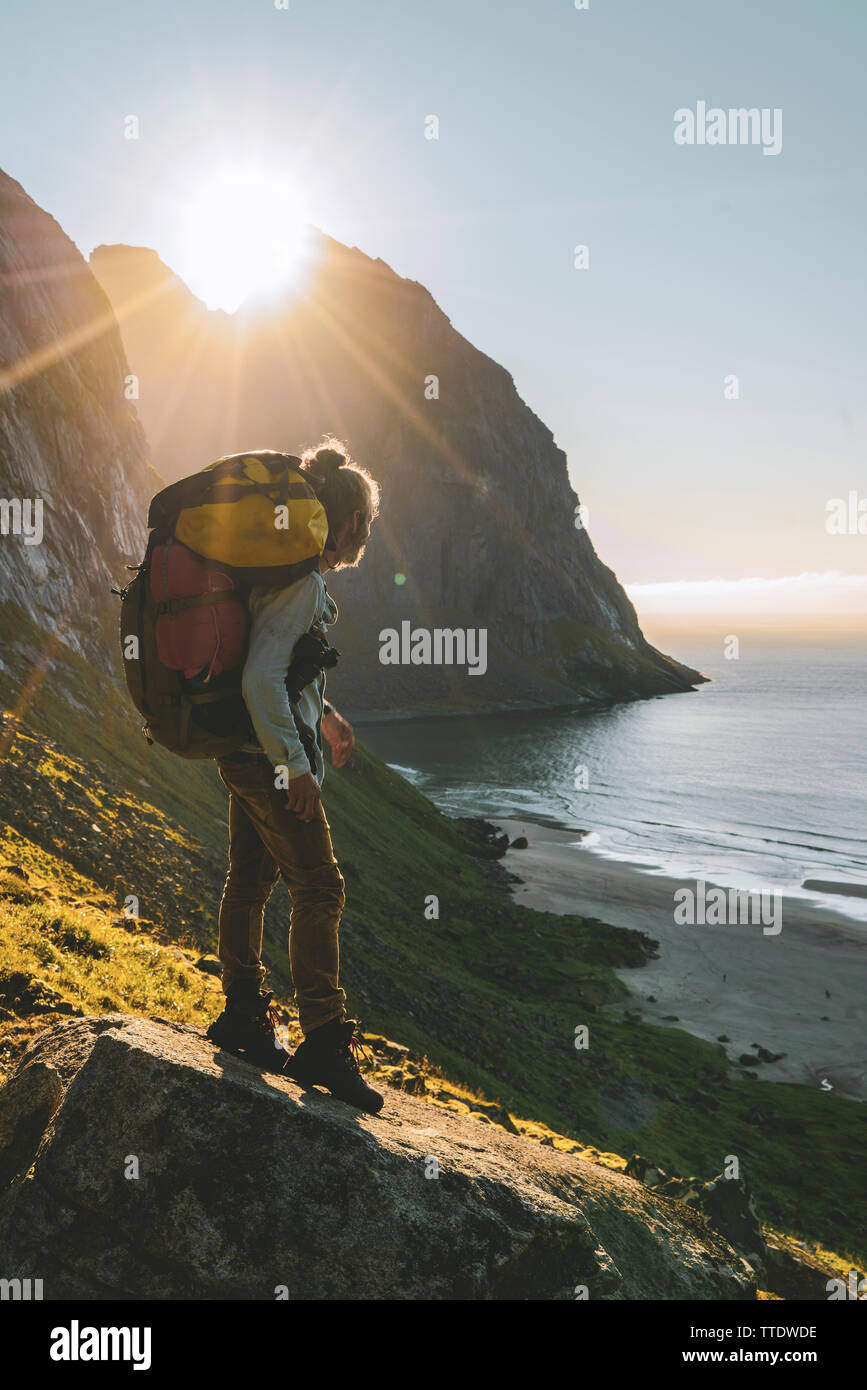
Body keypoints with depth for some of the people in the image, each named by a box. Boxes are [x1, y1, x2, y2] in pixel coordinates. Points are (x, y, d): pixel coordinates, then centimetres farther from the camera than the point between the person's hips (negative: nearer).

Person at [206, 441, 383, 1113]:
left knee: (250, 881, 17)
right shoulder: (304, 585, -20)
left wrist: (324, 713, 27)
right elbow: (261, 679, -28)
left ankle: (244, 1015, 30)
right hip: (270, 760, -10)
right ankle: (325, 1043, 4)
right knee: (319, 889, -4)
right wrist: (296, 766, -24)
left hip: (250, 756, 10)